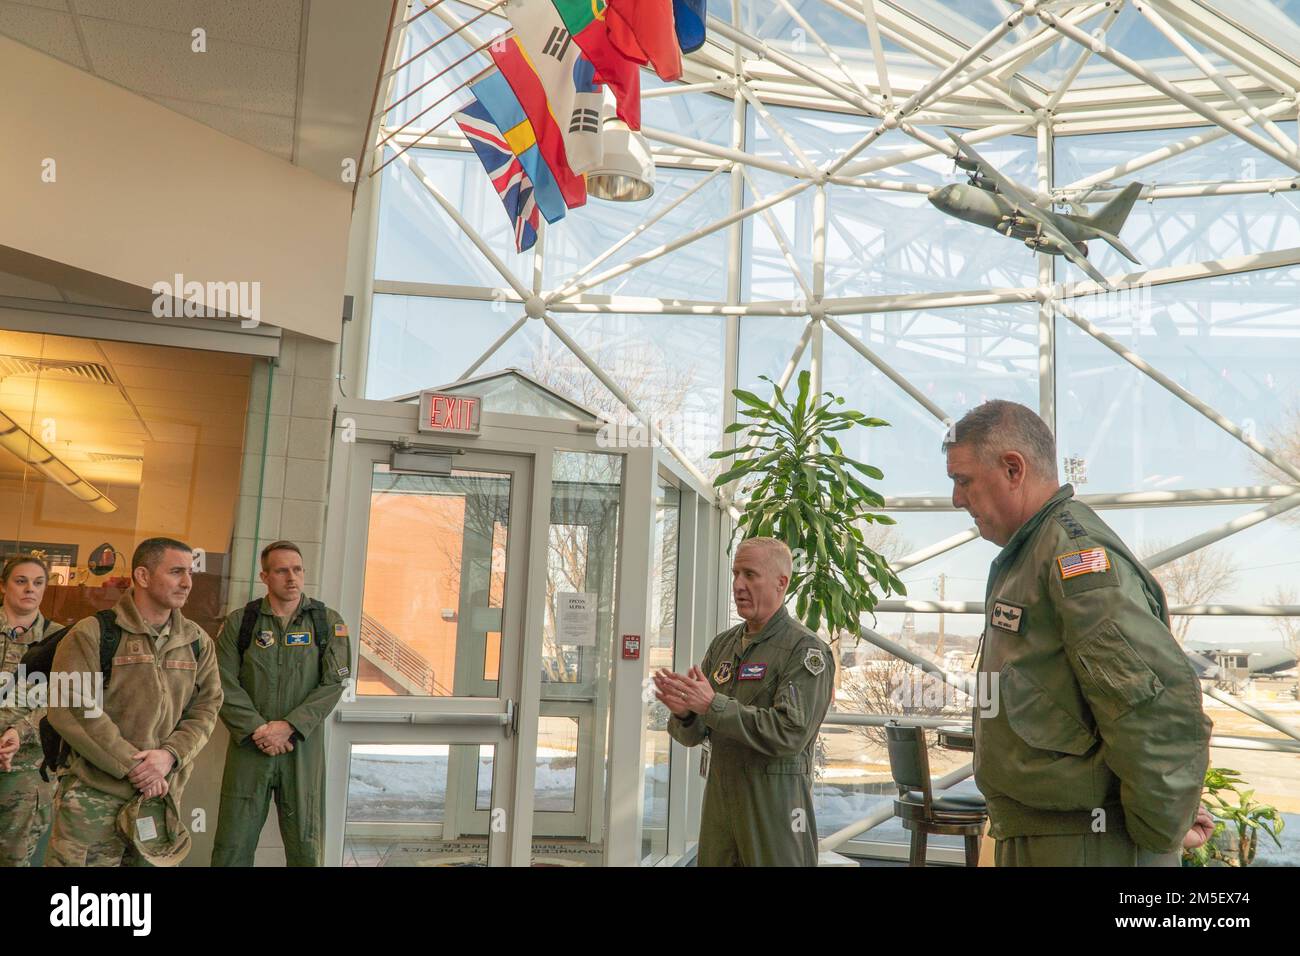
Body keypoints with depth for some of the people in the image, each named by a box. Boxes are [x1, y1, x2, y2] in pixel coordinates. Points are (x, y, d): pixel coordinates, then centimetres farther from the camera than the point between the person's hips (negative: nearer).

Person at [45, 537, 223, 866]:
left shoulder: (198, 642, 7)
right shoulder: (93, 634, -7)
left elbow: (206, 709, 5)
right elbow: (69, 708, -14)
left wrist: (169, 755, -14)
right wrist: (133, 765, -16)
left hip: (163, 795, 4)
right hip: (94, 796, -4)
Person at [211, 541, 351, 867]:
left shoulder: (328, 622, 3)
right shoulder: (240, 621, 4)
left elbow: (332, 684, -3)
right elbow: (225, 684, -3)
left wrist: (289, 726, -13)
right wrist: (257, 729, -14)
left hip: (304, 748, 0)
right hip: (249, 746, 0)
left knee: (305, 846, 5)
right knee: (233, 846, 4)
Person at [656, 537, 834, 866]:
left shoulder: (807, 650, -10)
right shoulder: (722, 644, 9)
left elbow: (790, 733, -23)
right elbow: (692, 735, 10)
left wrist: (713, 705, -24)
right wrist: (683, 712, -14)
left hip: (775, 802, -6)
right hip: (719, 799, 6)